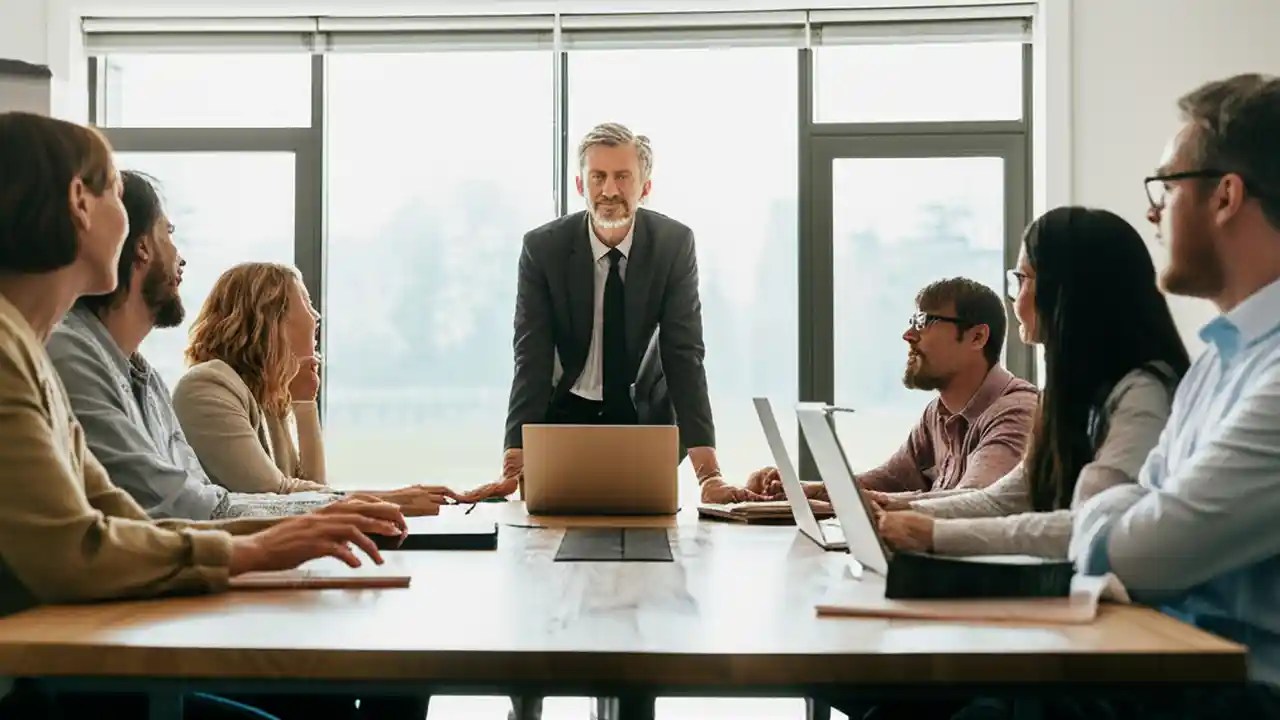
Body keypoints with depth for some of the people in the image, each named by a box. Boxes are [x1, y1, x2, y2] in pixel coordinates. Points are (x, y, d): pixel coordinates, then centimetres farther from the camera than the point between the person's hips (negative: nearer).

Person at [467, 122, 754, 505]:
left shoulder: (674, 243, -14)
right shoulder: (542, 247, -16)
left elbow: (685, 355, -18)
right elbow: (531, 359, -19)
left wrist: (709, 474, -28)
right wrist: (513, 470, -31)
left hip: (645, 416, 1)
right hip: (565, 414, -1)